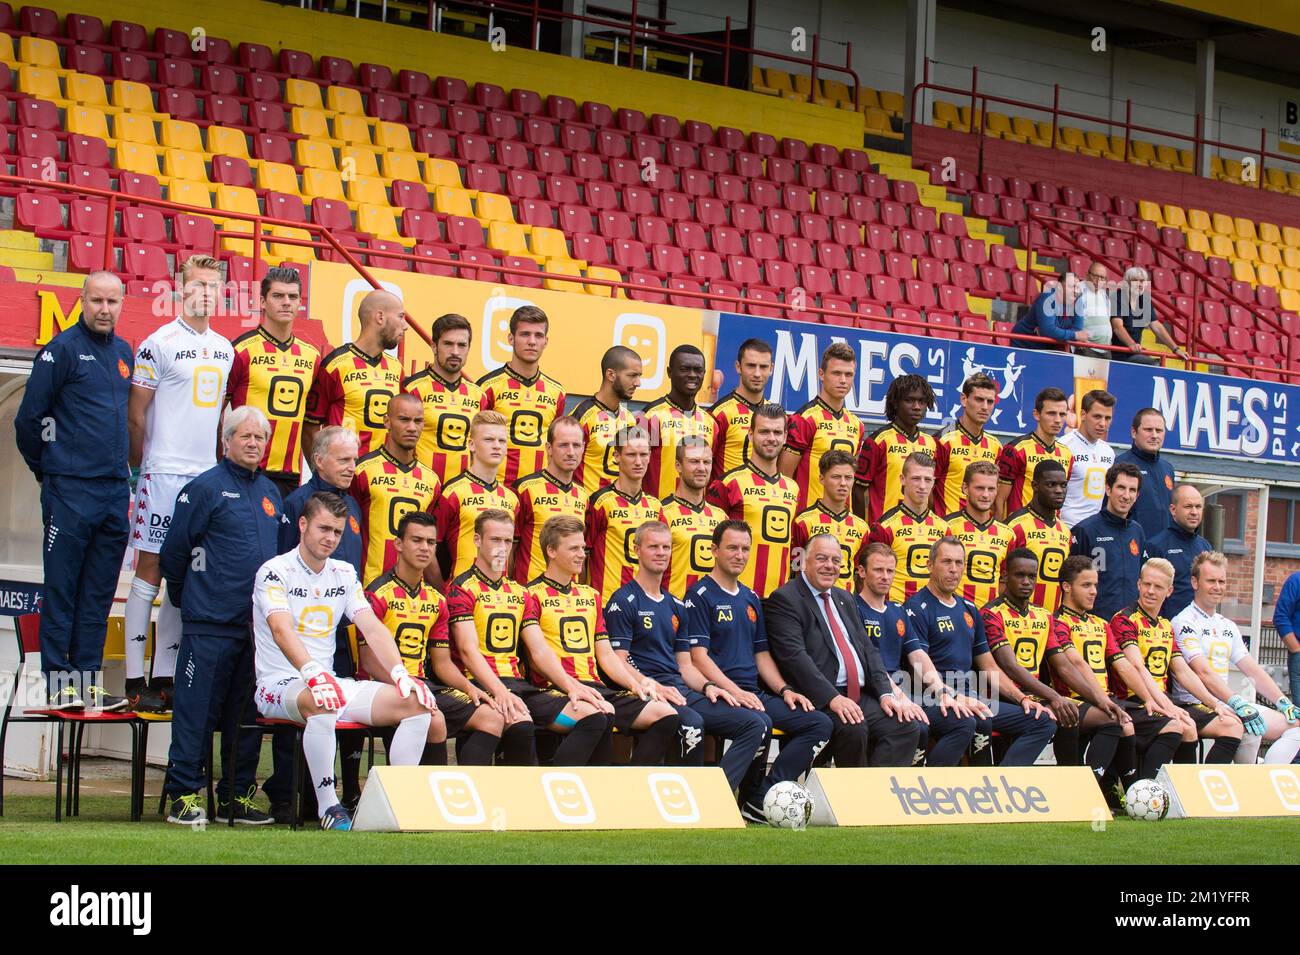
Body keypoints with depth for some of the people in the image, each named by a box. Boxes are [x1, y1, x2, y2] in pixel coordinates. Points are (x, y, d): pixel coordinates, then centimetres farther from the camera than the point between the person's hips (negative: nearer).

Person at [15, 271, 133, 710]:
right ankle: (59, 682, 1)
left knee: (99, 592, 8)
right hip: (70, 489, -6)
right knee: (62, 590, -2)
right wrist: (43, 467, 4)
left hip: (116, 488, 6)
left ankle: (88, 679, 13)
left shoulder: (124, 352, 13)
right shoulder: (63, 349, -7)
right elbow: (29, 417, -6)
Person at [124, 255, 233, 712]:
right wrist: (144, 466, -1)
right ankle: (136, 681, -3)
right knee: (150, 571, -5)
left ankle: (165, 677, 12)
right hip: (164, 472, -6)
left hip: (207, 474, 6)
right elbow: (135, 414, -4)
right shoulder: (160, 344, -7)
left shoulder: (225, 349, 13)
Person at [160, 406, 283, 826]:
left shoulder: (271, 493, 15)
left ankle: (237, 795, 16)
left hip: (258, 623, 6)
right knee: (197, 711, -5)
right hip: (211, 623, -6)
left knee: (247, 713, 10)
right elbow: (174, 551, -3)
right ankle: (185, 795, -1)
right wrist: (185, 596, 5)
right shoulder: (204, 488, -5)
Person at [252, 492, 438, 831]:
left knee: (417, 702, -11)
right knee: (322, 702, -41)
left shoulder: (344, 574, 14)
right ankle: (328, 807, -31)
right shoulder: (276, 571, -6)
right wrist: (313, 674, -40)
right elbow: (282, 630, -23)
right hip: (280, 685, -7)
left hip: (332, 682, 7)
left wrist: (401, 674, -13)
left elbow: (372, 628, 4)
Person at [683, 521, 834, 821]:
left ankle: (765, 794, -17)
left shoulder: (751, 599, 21)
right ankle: (754, 796, -16)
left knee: (819, 723, -10)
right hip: (722, 693, -8)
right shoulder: (700, 595, -3)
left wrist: (784, 690, 5)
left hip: (754, 692, 8)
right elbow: (699, 657, -11)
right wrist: (735, 691, -20)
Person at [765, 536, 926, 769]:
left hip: (861, 696, 7)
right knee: (854, 729, -33)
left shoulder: (845, 600, 24)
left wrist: (886, 693, 1)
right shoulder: (784, 599, -1)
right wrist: (832, 698, -23)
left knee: (908, 725, -15)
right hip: (819, 700, -7)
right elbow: (794, 655, -14)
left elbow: (868, 650, 19)